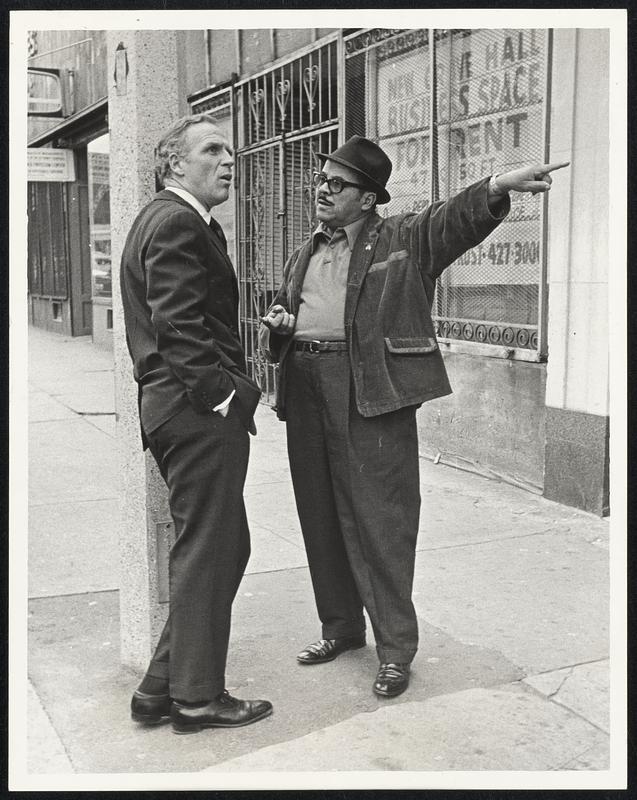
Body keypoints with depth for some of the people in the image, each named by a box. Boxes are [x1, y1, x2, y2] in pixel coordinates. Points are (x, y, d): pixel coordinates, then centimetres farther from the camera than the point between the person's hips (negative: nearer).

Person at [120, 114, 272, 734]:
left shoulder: (160, 219, 21)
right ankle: (197, 696, 15)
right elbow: (179, 327, -21)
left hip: (175, 408, 11)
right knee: (208, 551, 0)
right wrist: (225, 396, -18)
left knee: (222, 548, 16)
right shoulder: (178, 224, -12)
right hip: (199, 411, -11)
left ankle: (164, 686, 24)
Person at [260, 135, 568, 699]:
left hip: (372, 391, -6)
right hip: (306, 388, 6)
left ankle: (396, 647, 7)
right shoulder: (305, 256, 21)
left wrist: (499, 186, -34)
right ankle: (340, 626, 28)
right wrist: (275, 325, 3)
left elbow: (457, 217, -14)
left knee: (380, 517, -5)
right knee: (320, 514, 12)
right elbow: (278, 326, 27)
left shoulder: (405, 240, 4)